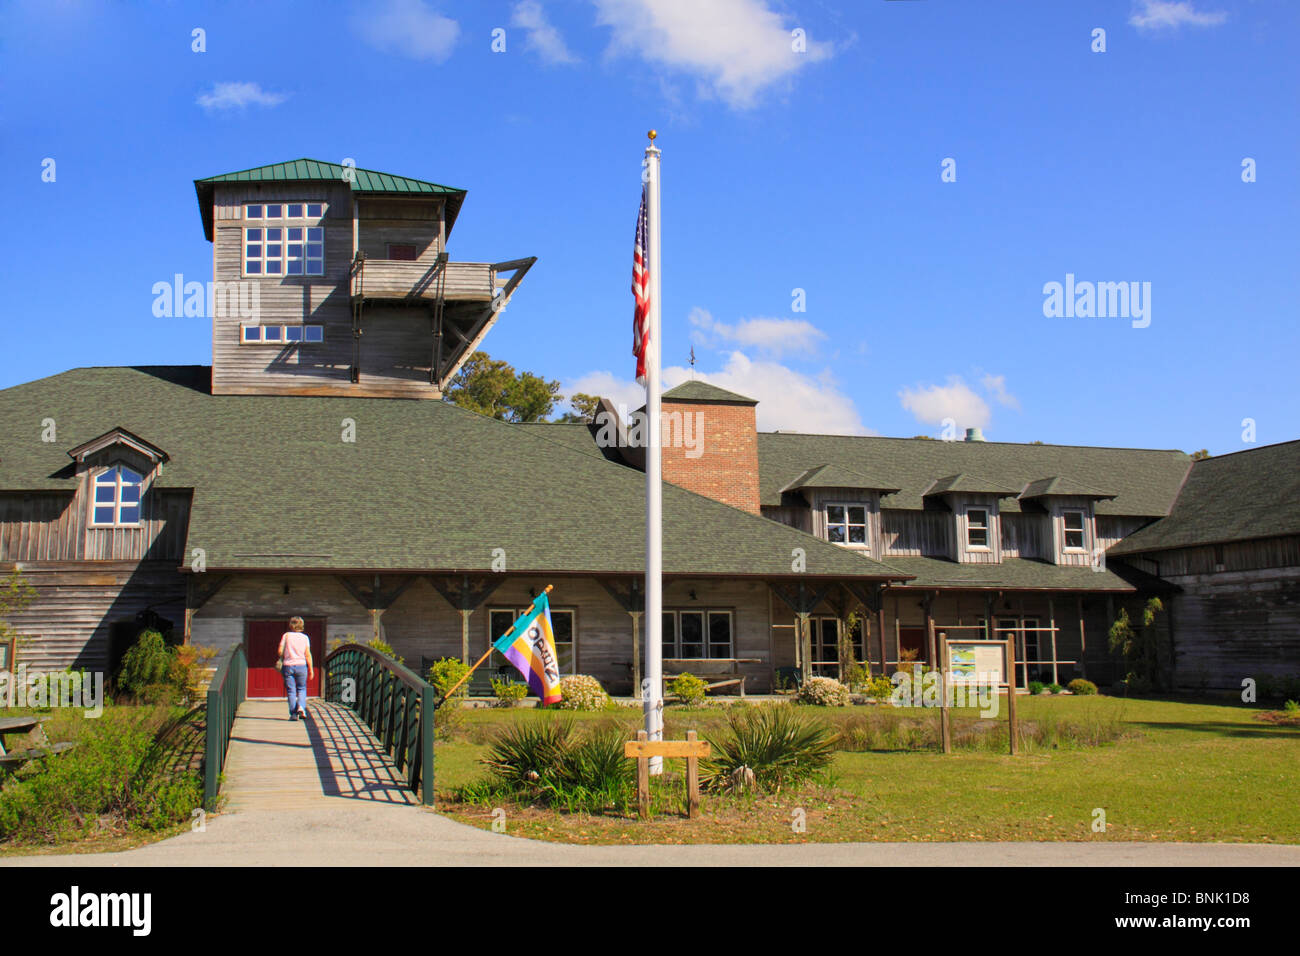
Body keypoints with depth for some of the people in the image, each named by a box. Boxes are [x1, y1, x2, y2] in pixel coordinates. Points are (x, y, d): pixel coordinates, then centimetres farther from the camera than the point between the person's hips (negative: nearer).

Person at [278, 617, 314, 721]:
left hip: (288, 665, 0)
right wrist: (311, 669, 2)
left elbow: (280, 651, -4)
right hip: (301, 665, 0)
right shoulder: (305, 637, 2)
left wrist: (281, 660, 16)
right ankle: (301, 706, -11)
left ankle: (293, 714, 1)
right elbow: (308, 654, -1)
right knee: (301, 689, 14)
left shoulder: (286, 635, 0)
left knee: (290, 691, 5)